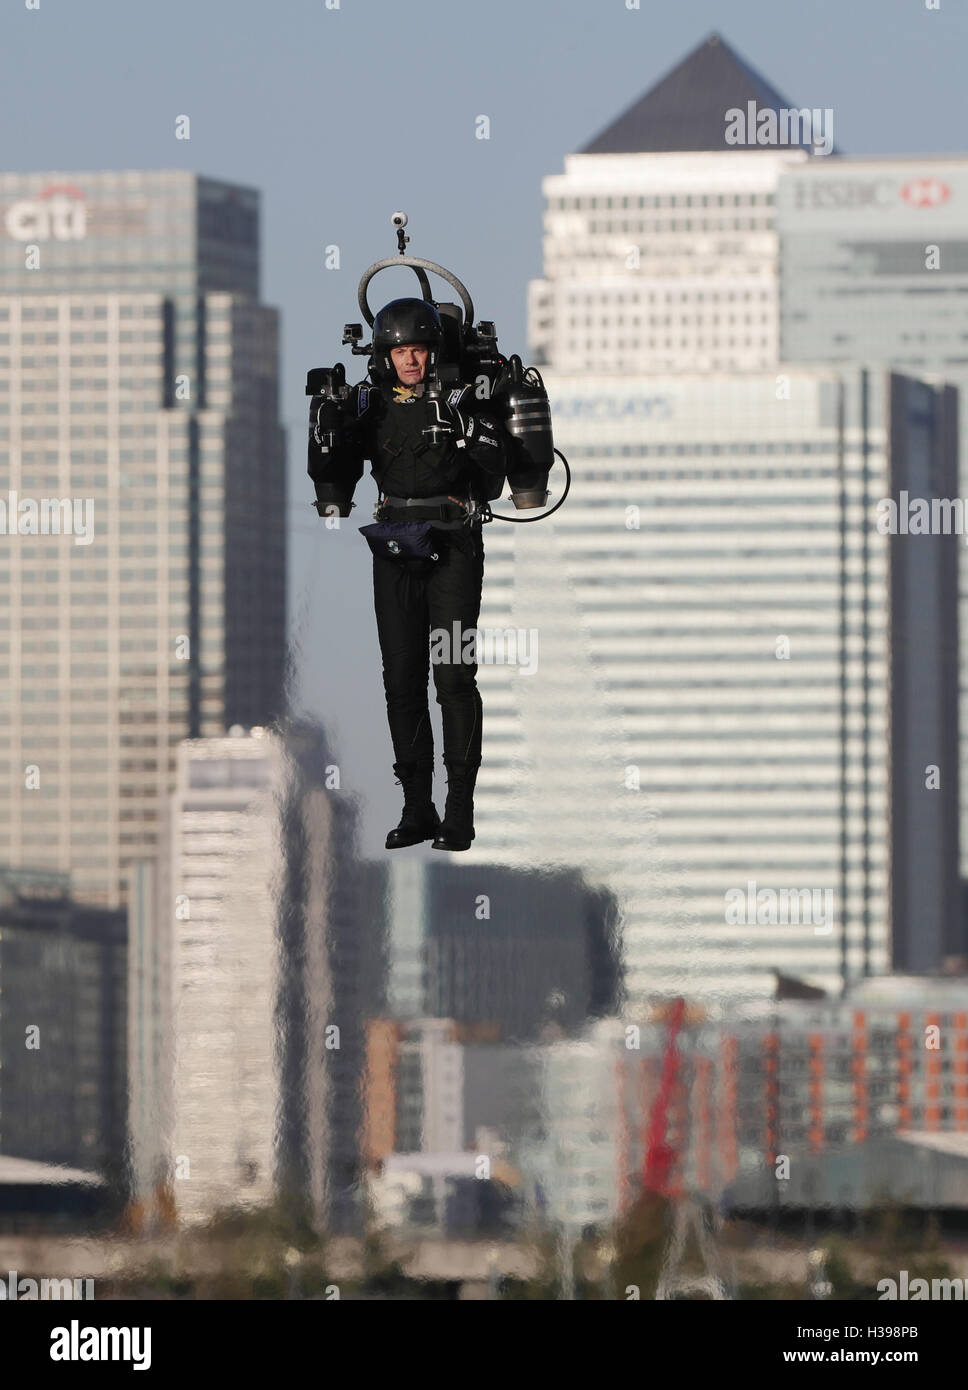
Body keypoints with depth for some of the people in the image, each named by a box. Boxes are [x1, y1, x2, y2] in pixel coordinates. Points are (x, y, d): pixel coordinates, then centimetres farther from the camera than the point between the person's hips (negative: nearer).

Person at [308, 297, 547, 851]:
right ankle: (417, 810, 10)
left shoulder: (460, 399, -4)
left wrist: (468, 427, -29)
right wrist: (325, 429, -6)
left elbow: (503, 461, -15)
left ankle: (461, 811, -9)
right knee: (402, 681, 4)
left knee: (453, 677, -10)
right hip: (395, 551, 4)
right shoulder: (370, 405, 7)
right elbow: (336, 474, 10)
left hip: (453, 549, -4)